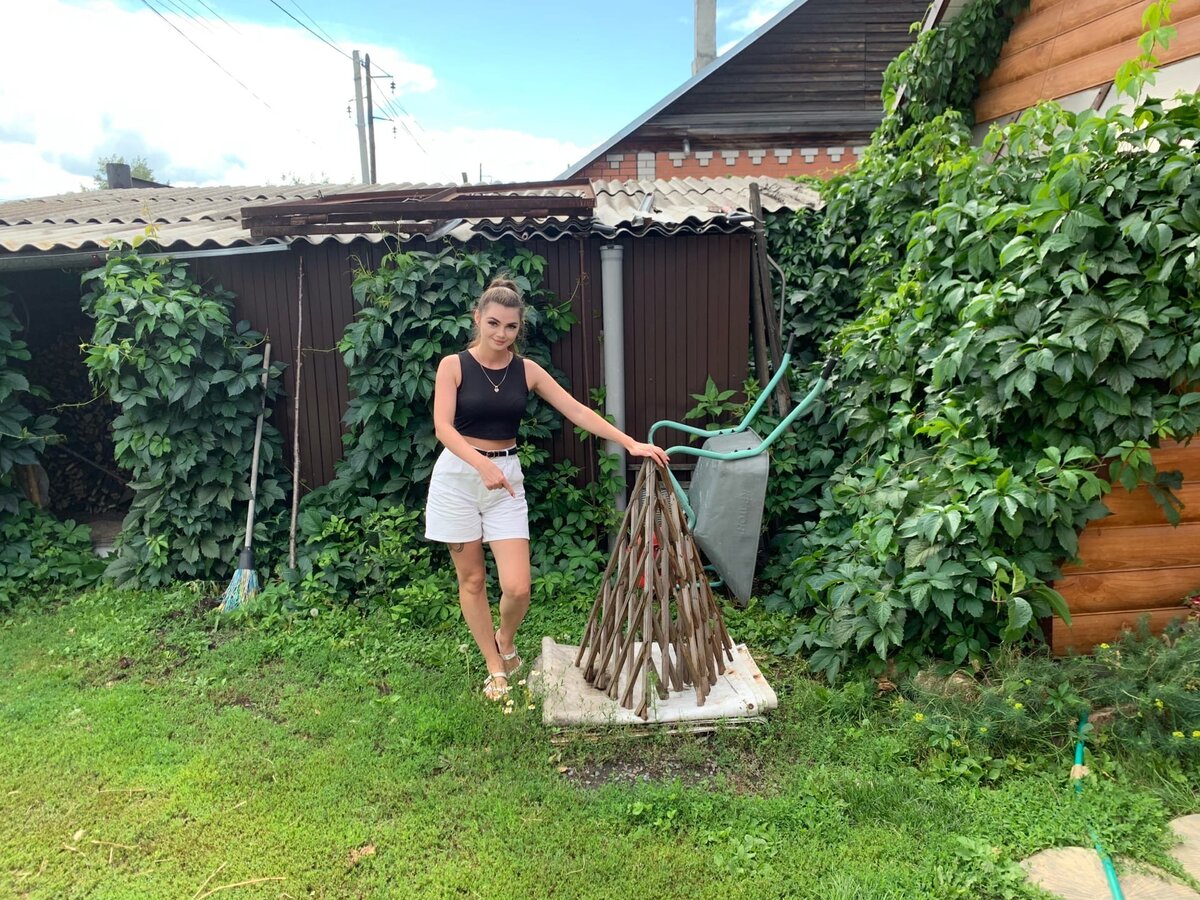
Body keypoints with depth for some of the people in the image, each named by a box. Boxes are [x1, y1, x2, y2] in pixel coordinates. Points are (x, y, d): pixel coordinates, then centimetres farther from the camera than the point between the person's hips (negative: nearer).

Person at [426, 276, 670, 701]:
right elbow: (443, 426, -17)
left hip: (506, 478, 2)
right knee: (471, 579, 8)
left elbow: (578, 412, -3)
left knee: (517, 587, -6)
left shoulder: (527, 370, 1)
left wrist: (630, 443, -11)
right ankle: (495, 667, 27)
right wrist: (482, 464, -33)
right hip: (458, 476, -1)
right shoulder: (453, 366, -6)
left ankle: (505, 641, 28)